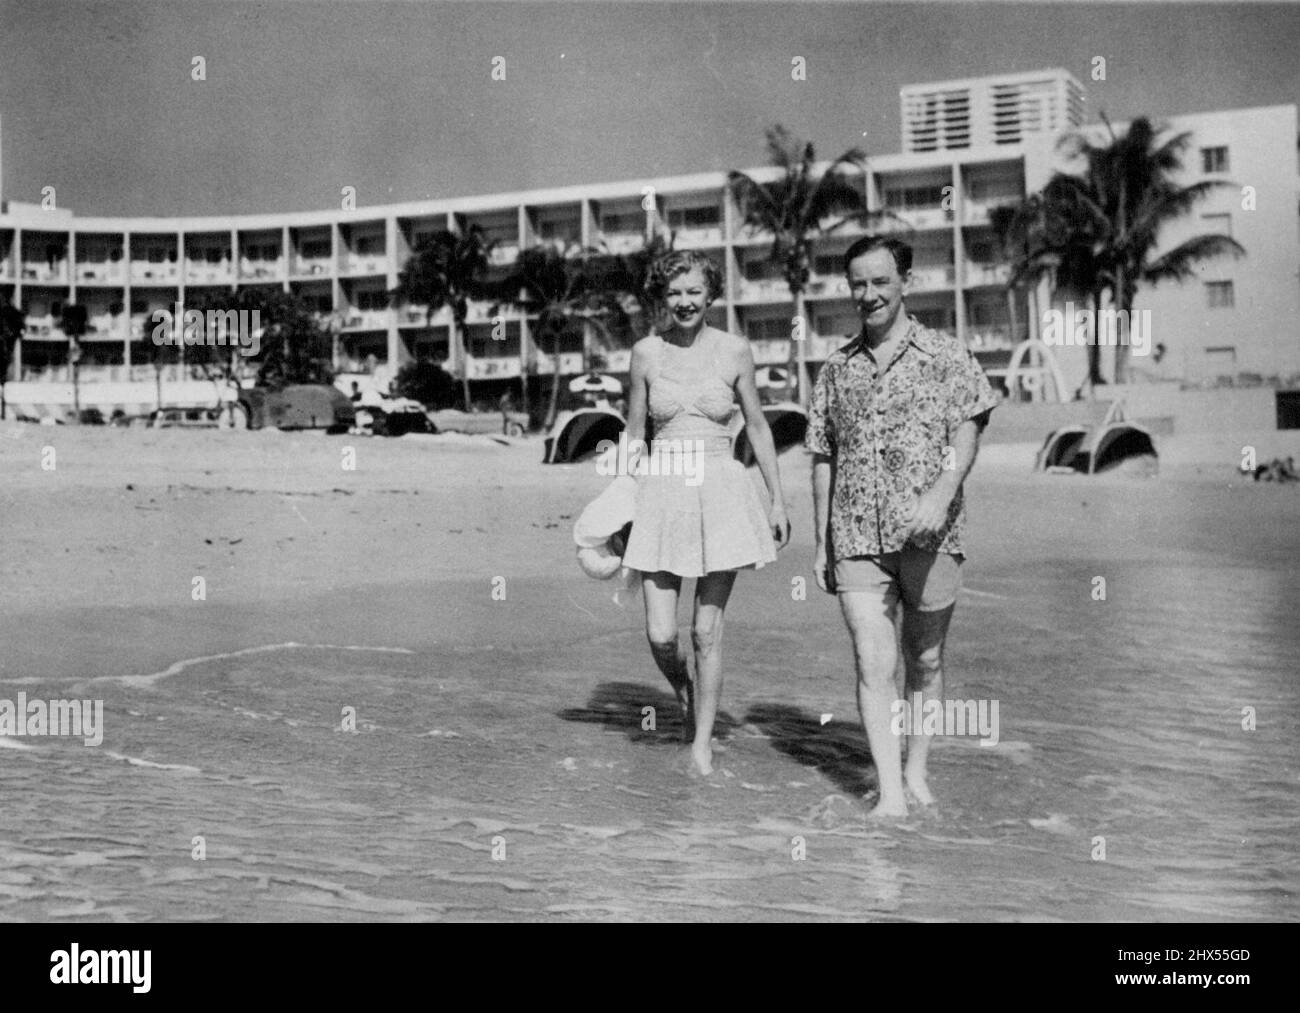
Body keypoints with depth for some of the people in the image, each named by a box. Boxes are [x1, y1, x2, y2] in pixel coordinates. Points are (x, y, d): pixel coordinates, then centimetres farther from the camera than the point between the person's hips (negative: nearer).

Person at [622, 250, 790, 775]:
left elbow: (757, 427, 9)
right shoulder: (645, 352, 2)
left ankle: (702, 742, 18)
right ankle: (683, 693, 31)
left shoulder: (734, 351, 0)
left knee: (707, 632, 2)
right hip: (661, 495, 1)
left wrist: (777, 500, 9)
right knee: (660, 636, -3)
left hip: (721, 493, -1)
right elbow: (634, 435, 9)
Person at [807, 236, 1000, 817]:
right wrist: (821, 544, 14)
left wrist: (943, 491, -25)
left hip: (928, 537, -1)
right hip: (856, 540, 2)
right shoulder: (836, 369, 13)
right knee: (873, 665, -8)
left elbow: (967, 427, -7)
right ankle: (890, 793, -6)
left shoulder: (945, 357, 4)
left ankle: (916, 772, 26)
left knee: (924, 663, 10)